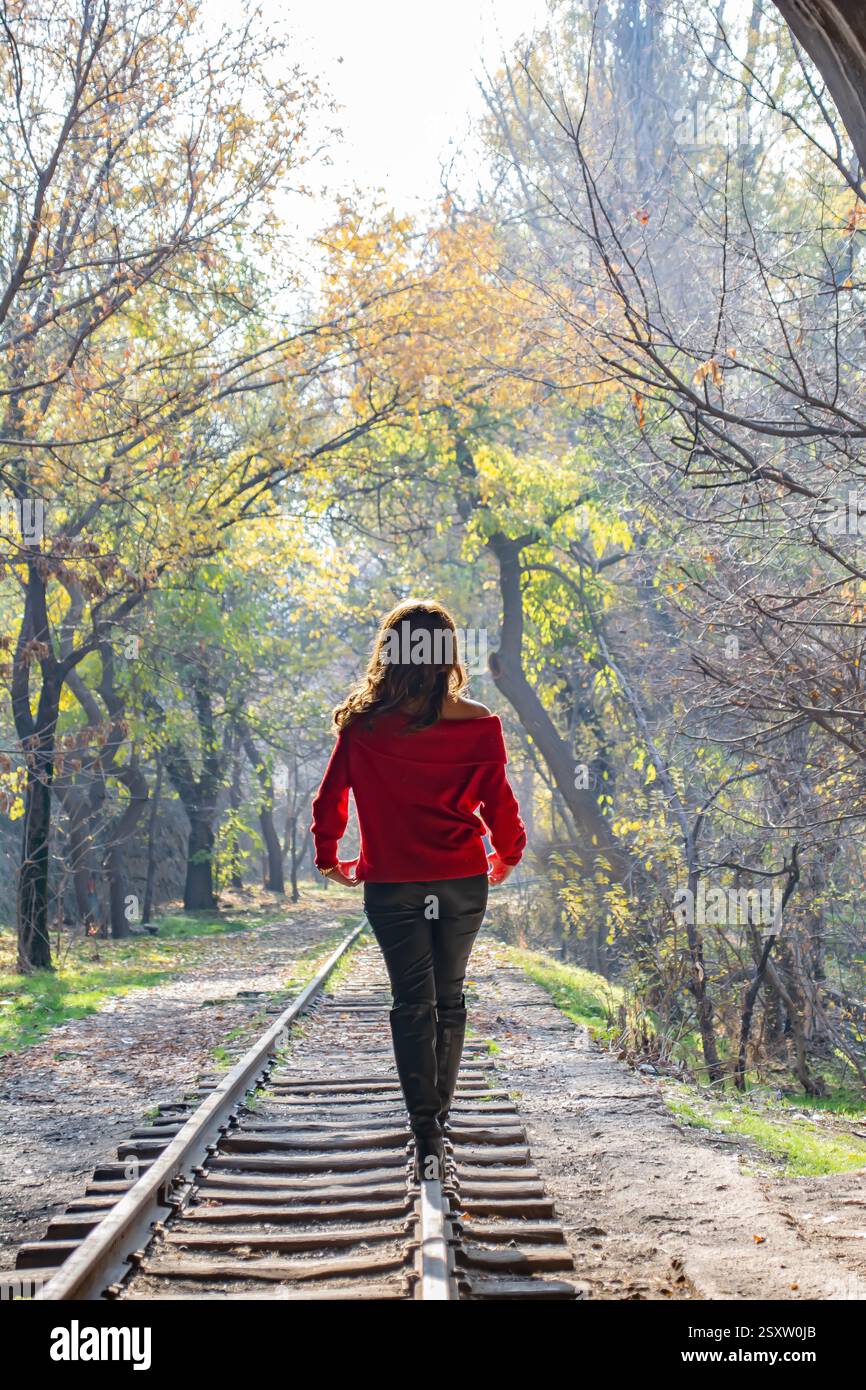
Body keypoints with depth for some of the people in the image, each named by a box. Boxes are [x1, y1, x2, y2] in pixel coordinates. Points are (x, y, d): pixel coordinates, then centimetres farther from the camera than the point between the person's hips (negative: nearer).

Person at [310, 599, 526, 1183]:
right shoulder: (478, 724, -5)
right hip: (463, 882, 1)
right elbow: (499, 802, -1)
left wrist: (330, 859, 17)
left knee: (413, 1002, 3)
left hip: (392, 886, -1)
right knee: (449, 997, 16)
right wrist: (507, 856, 18)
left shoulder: (364, 725, -6)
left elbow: (329, 800, 1)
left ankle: (427, 1136, -6)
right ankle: (440, 1115, 27)